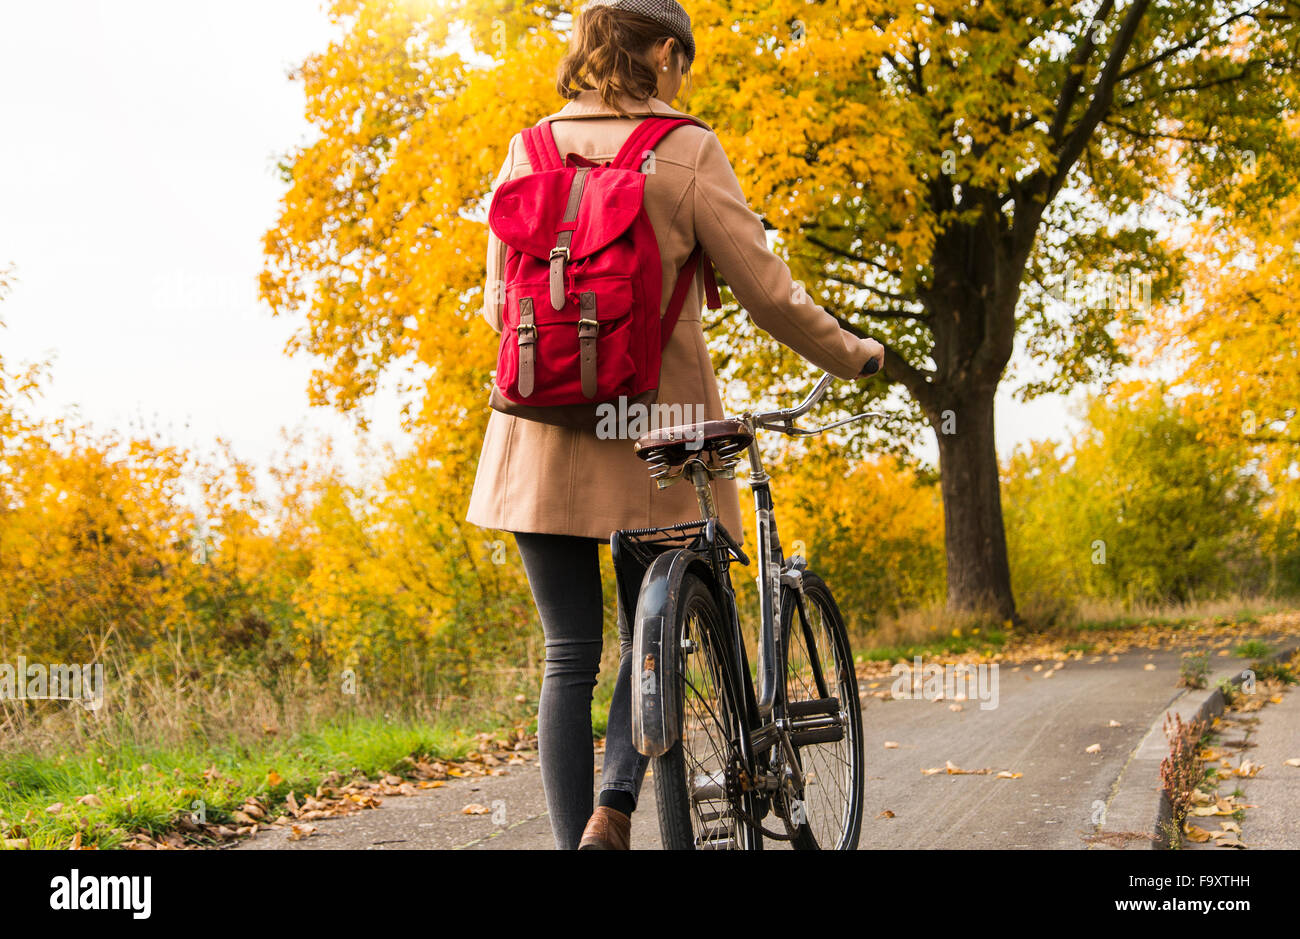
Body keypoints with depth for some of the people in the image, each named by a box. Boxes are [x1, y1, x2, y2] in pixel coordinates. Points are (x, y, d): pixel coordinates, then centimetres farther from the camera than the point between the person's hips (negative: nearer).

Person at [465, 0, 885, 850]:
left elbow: (500, 305, 10)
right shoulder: (686, 151, -5)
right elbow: (769, 295, -5)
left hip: (543, 439, 3)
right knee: (650, 635, 13)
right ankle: (615, 804, -7)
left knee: (569, 657, 8)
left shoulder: (526, 152, 6)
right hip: (652, 432, -3)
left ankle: (577, 835, 7)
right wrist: (852, 356, 11)